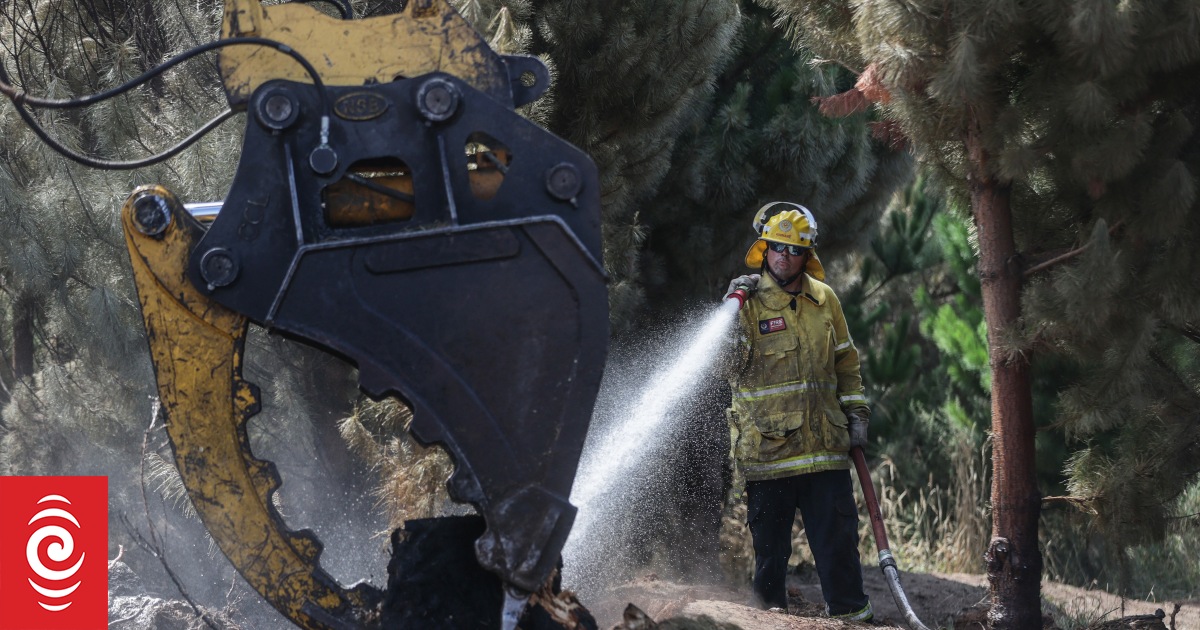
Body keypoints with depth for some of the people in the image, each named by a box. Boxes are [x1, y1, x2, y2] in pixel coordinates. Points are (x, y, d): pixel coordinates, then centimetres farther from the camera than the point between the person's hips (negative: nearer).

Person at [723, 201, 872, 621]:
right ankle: (771, 611, 19)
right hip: (767, 443, -3)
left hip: (825, 444, 3)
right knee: (770, 541, 6)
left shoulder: (823, 299, 9)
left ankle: (850, 613, 10)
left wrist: (857, 412, 13)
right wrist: (730, 311, -24)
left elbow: (846, 363, 19)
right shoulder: (748, 300, -3)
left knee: (838, 536, 3)